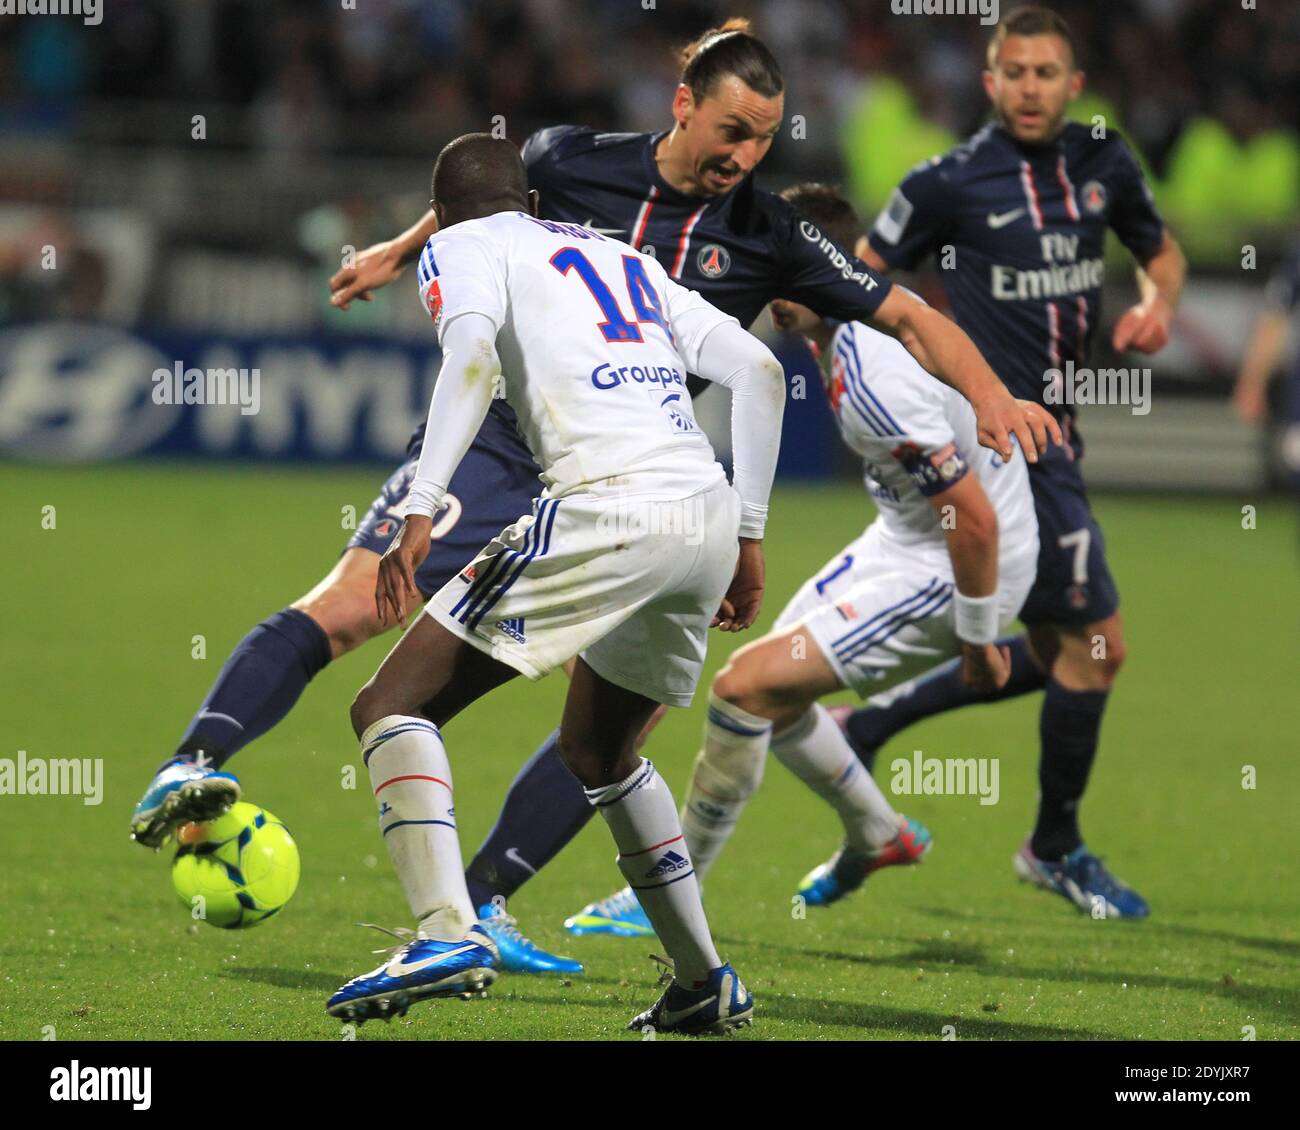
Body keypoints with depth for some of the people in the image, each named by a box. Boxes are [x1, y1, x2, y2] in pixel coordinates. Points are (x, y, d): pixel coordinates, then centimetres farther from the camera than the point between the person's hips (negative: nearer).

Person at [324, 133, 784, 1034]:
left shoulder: (463, 249, 12)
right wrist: (748, 534, 24)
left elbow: (472, 355, -11)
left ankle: (449, 933, -23)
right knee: (596, 750, 30)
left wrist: (421, 510, -18)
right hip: (709, 519, 7)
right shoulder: (627, 260, 30)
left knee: (392, 707, -2)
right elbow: (760, 371, 23)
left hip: (608, 510, -7)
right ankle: (705, 985, 28)